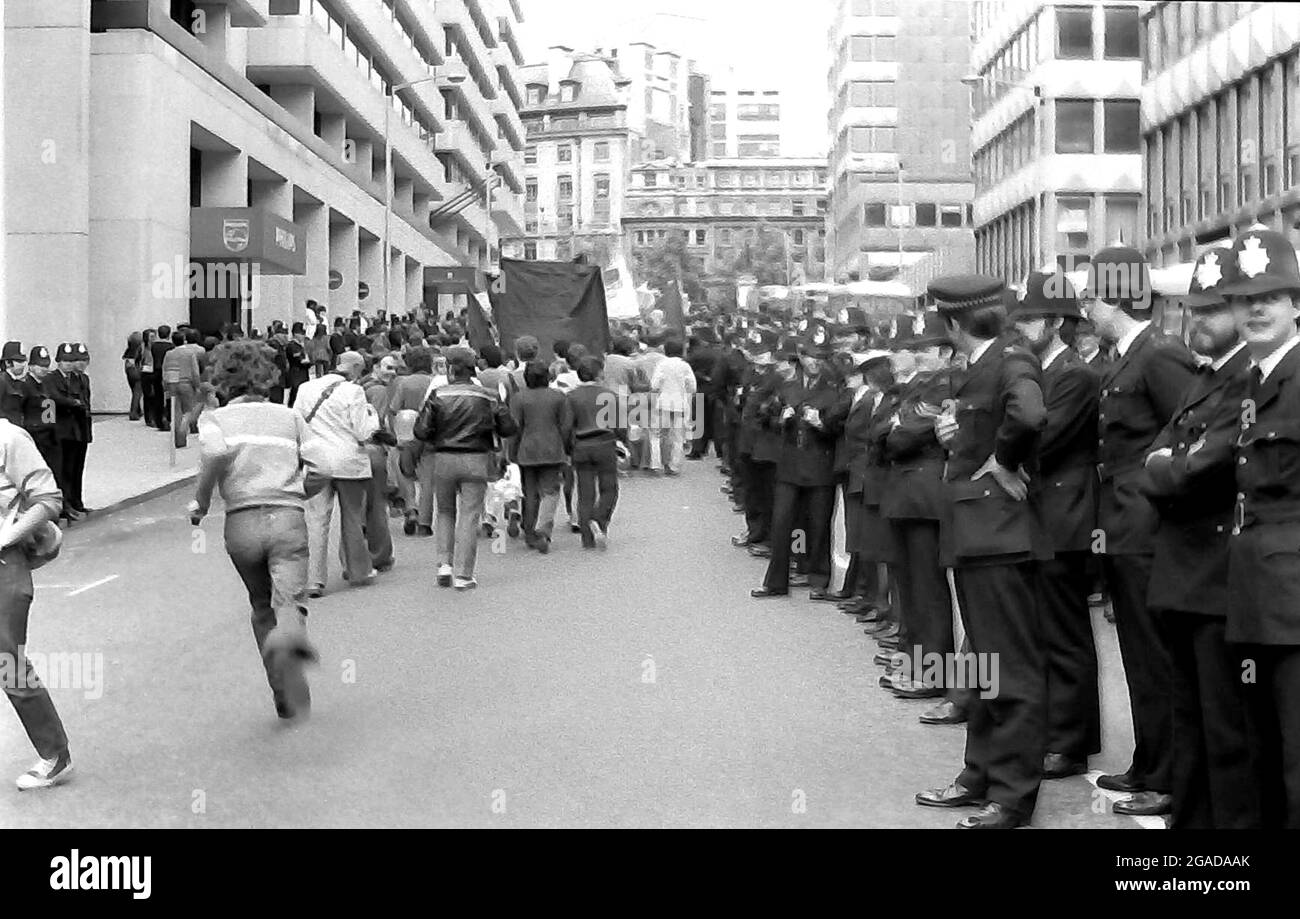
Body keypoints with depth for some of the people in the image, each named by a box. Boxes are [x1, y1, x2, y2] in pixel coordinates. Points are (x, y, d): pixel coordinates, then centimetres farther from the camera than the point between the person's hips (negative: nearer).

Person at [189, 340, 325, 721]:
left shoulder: (215, 417, 9)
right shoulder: (288, 416, 16)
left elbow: (216, 450, -15)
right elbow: (322, 464, 4)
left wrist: (201, 502, -2)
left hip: (242, 522, 0)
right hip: (289, 517, 0)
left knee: (262, 607, 18)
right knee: (289, 600, -11)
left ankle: (283, 694, 15)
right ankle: (289, 635, -48)